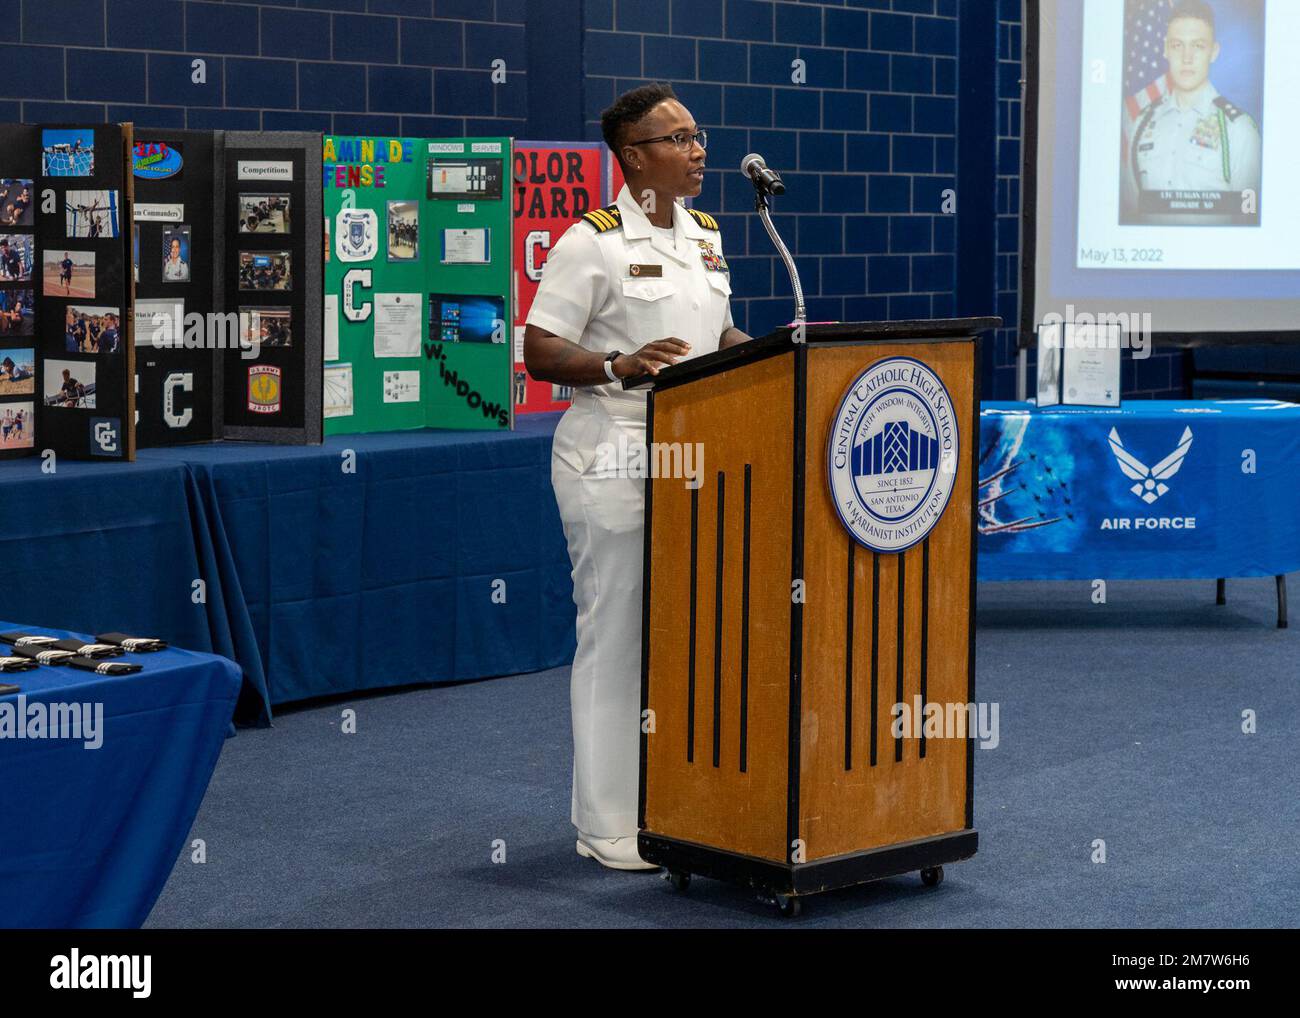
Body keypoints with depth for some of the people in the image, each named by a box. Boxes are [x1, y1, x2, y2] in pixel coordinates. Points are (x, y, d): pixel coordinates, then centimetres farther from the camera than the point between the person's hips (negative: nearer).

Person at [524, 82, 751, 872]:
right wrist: (618, 366, -26)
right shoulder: (594, 242, -9)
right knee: (618, 633, -4)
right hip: (615, 457, -7)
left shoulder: (705, 236, 14)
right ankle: (607, 822, 5)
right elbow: (539, 351, -11)